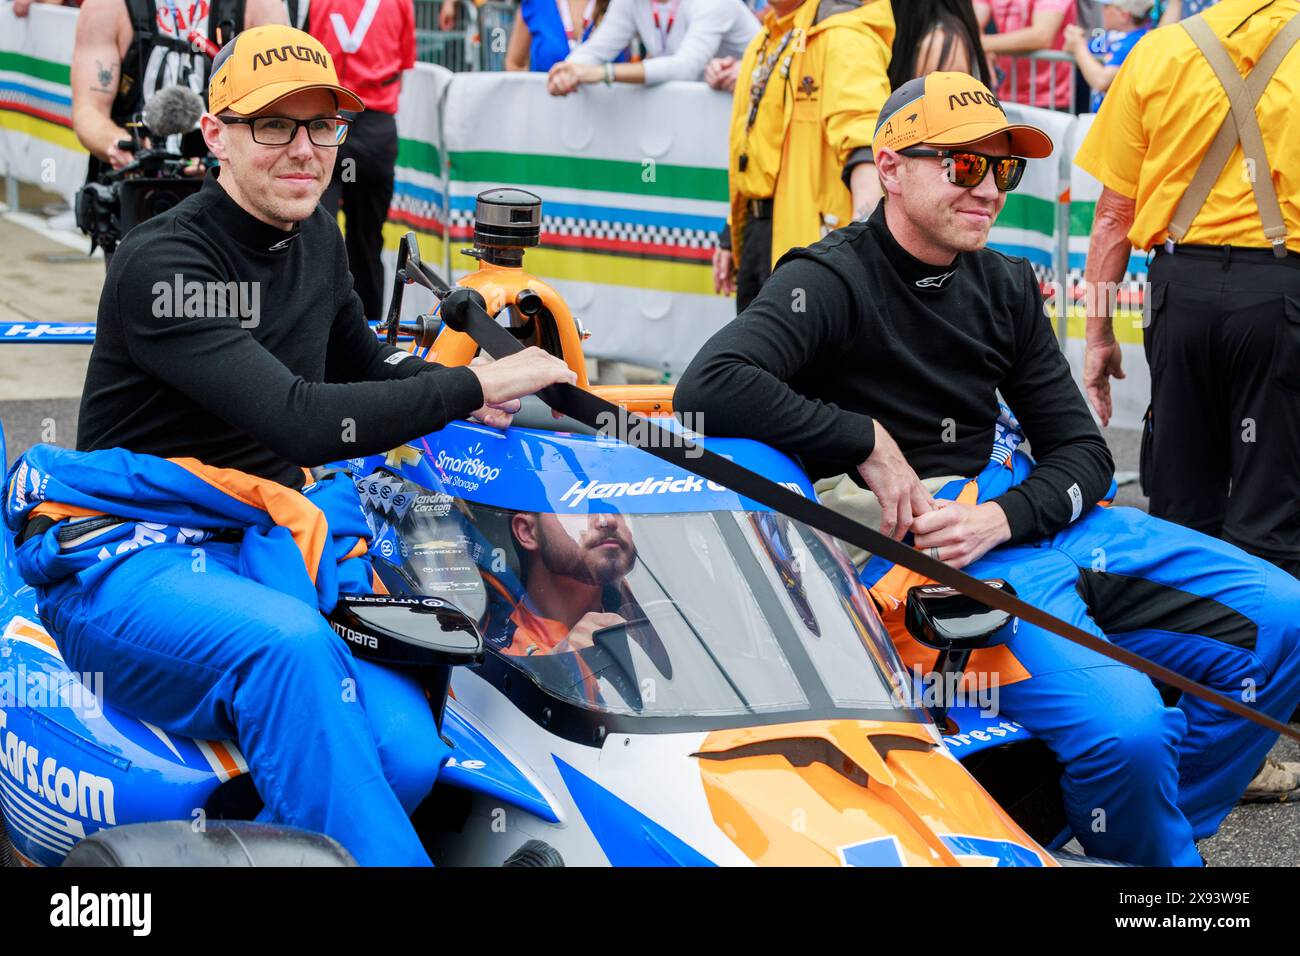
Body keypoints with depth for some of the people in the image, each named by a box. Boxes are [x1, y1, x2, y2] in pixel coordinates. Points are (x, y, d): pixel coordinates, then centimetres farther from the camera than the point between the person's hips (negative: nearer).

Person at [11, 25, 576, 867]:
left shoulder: (315, 238, 15)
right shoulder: (164, 262, -12)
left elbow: (365, 365, 34)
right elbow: (299, 419, -24)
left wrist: (470, 389, 13)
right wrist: (474, 385, -18)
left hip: (262, 539, 7)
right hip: (131, 553, -7)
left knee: (405, 753, -21)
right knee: (290, 647, -40)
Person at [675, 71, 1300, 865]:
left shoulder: (1006, 285, 15)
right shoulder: (833, 283, -7)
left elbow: (1083, 451, 13)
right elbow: (708, 389, -24)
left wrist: (998, 519, -8)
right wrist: (870, 442, -17)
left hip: (1036, 522, 8)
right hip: (926, 558, -8)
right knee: (1123, 725, -29)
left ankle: (1146, 822, 12)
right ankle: (1155, 858, 3)